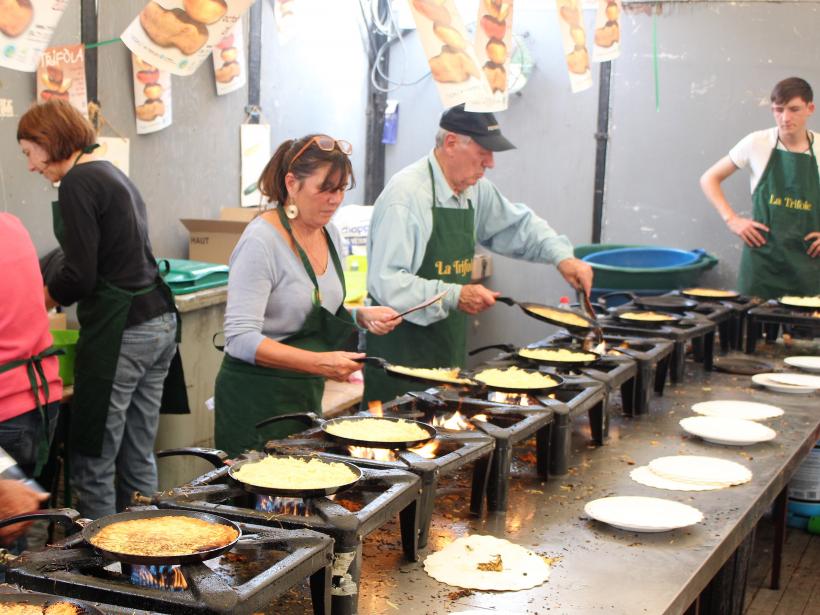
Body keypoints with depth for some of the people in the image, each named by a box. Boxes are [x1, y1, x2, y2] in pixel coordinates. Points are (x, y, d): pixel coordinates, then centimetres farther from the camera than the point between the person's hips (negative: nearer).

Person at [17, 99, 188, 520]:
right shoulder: (114, 175, 17)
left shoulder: (78, 182, -11)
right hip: (159, 323, 9)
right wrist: (54, 295, 18)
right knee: (139, 459, 15)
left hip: (120, 331, -9)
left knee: (92, 465, -1)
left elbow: (80, 276, -16)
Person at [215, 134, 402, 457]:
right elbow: (241, 339, -25)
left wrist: (362, 316, 1)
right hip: (257, 398, -8)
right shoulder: (261, 241, -18)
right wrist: (318, 362, -33)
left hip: (307, 393, 8)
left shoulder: (329, 234, 6)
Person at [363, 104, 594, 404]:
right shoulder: (406, 194, -19)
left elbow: (518, 223, 24)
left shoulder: (477, 190, 7)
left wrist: (562, 256, 8)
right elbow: (385, 282, -24)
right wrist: (454, 296, -26)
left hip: (449, 350, 8)